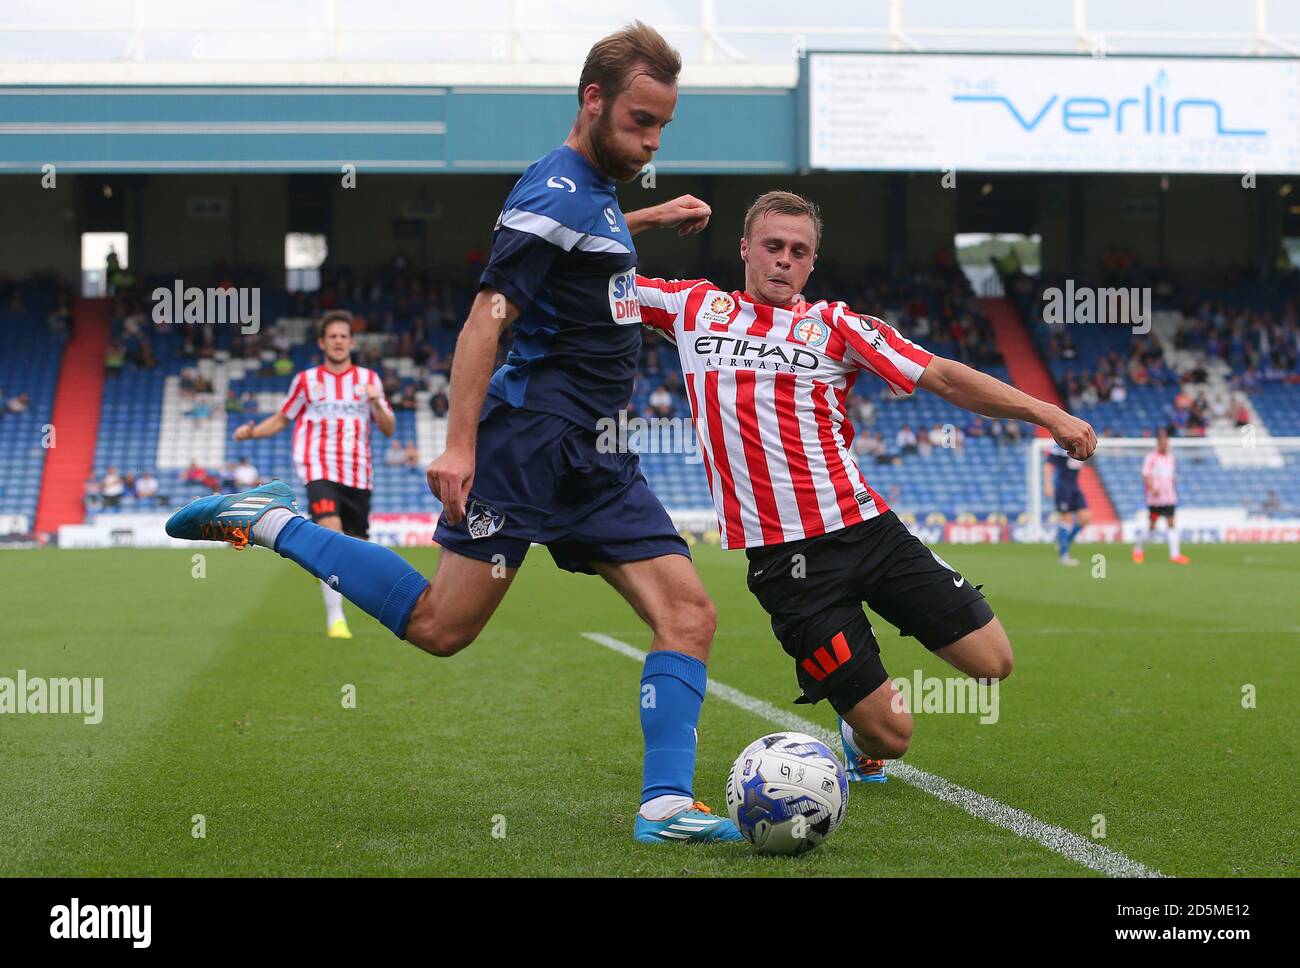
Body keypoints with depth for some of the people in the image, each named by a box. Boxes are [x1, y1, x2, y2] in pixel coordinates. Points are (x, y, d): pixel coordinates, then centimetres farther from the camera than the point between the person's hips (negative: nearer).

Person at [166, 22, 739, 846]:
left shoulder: (595, 190, 16)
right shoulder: (557, 195, -13)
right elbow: (488, 317, -22)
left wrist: (646, 221, 38)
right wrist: (461, 444, -29)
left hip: (593, 458, 9)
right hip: (533, 437, -9)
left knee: (689, 615, -3)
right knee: (441, 626, -7)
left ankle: (666, 805, -4)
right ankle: (273, 522, 7)